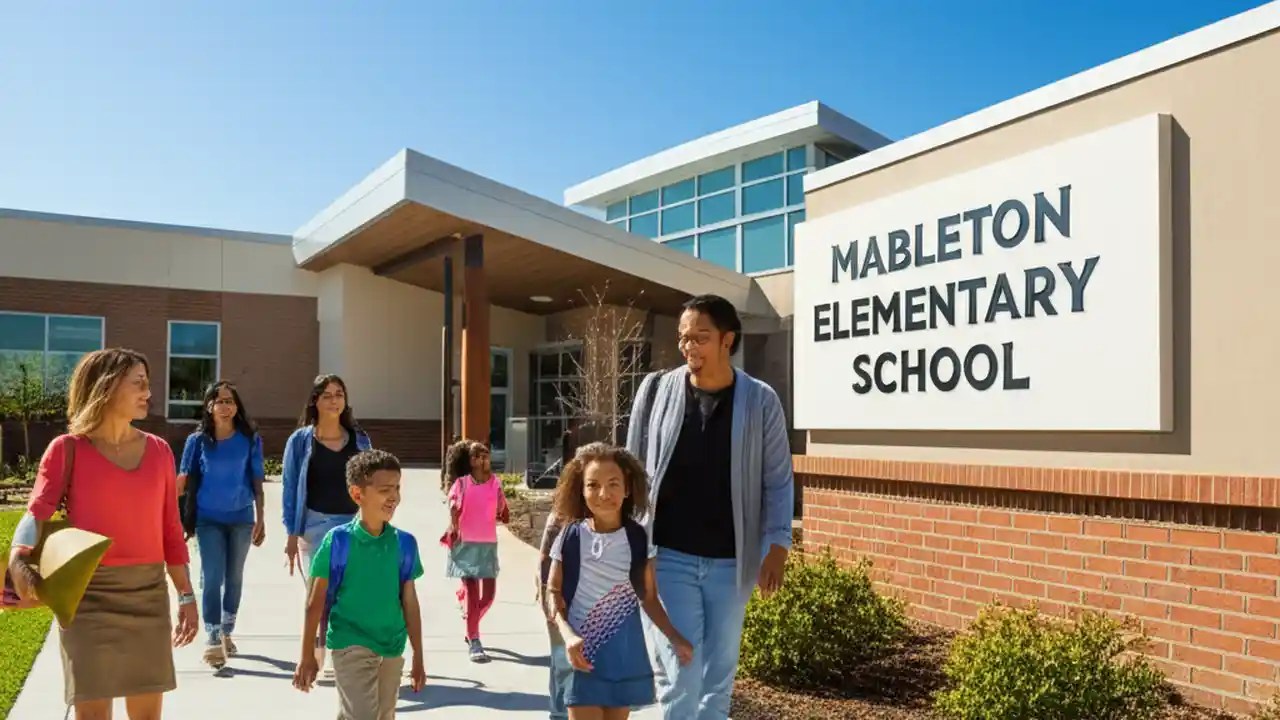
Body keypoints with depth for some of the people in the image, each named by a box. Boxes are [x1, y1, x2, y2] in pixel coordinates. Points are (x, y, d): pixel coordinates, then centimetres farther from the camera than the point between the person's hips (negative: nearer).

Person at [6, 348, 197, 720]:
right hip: (88, 592, -3)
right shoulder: (68, 449, -3)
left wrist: (186, 595, 10)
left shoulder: (158, 450, 7)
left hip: (149, 592, 4)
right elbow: (38, 510, -15)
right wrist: (18, 556, -36)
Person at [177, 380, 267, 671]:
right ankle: (212, 641, -2)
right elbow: (183, 480, 1)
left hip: (242, 518, 1)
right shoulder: (198, 440, -1)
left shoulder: (250, 439, -1)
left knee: (234, 577, 12)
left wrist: (260, 518, 0)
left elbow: (257, 482, 2)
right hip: (209, 519, -1)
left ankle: (227, 632, 27)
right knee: (212, 578, -6)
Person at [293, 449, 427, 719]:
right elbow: (315, 603, -3)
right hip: (351, 644, -4)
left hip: (392, 647, 5)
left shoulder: (404, 543, -1)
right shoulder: (338, 541, -10)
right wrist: (307, 656, -1)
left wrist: (418, 658, 7)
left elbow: (410, 603, 5)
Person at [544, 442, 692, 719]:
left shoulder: (638, 539, -3)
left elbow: (648, 597, 6)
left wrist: (674, 637, -2)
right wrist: (568, 635, -14)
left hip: (625, 652, 2)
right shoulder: (571, 537, -6)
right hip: (583, 650, -2)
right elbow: (553, 592, -1)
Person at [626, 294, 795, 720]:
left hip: (731, 562, 1)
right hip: (667, 557, -1)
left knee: (719, 674, 13)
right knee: (679, 674, -3)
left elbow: (777, 481, 0)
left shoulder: (760, 401, -4)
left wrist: (777, 544, -9)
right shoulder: (656, 390, -3)